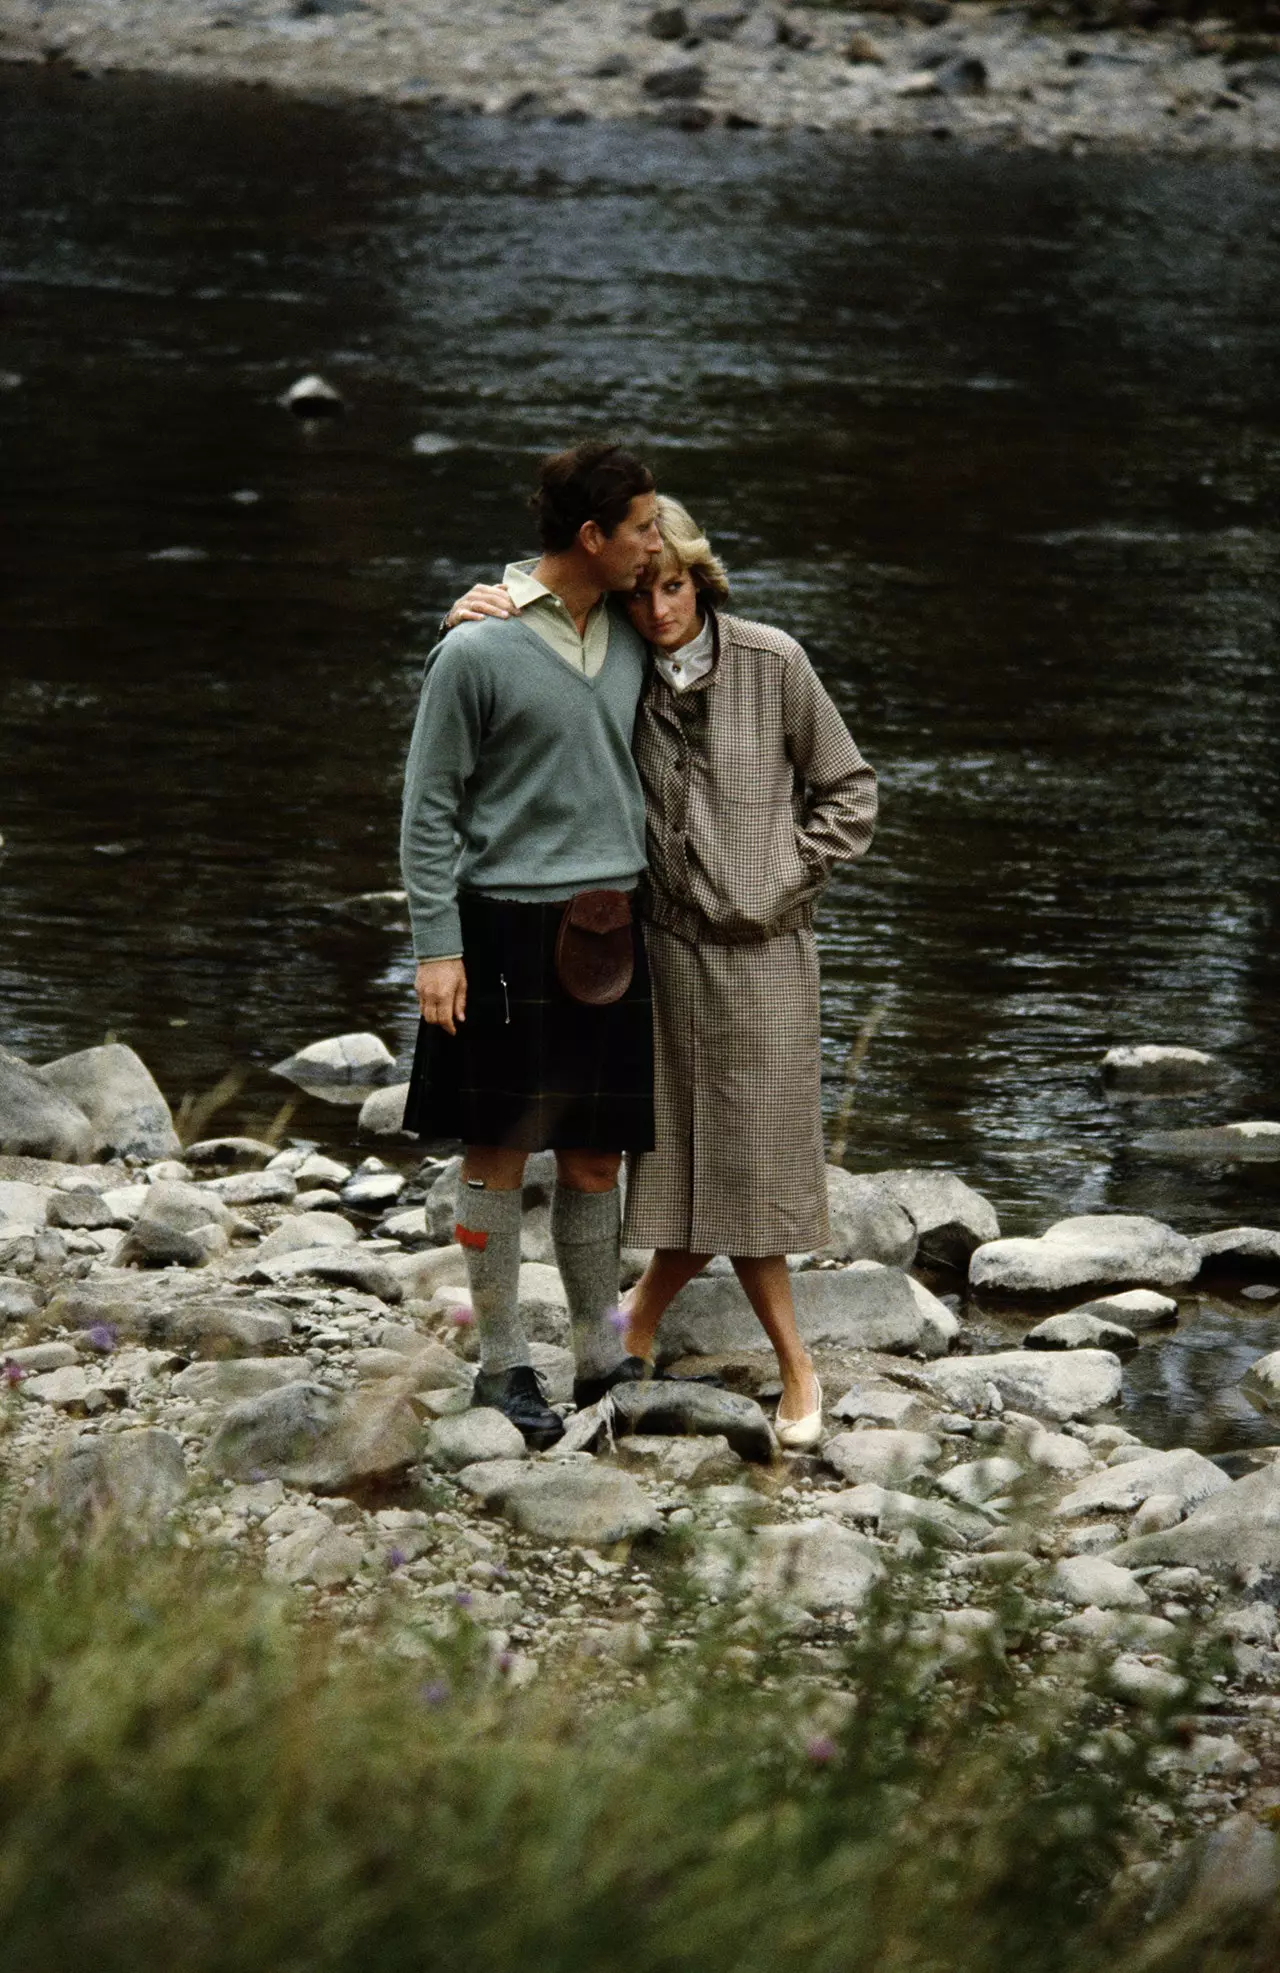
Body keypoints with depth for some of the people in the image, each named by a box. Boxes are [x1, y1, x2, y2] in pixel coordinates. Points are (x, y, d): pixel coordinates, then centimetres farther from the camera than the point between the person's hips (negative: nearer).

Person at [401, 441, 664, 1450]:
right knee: (500, 1151, 2)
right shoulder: (476, 652, -10)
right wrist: (437, 946, -10)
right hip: (505, 925, -5)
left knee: (594, 1157, 9)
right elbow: (430, 808, -6)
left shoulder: (630, 641, 8)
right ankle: (504, 1365, 9)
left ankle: (603, 1355, 18)